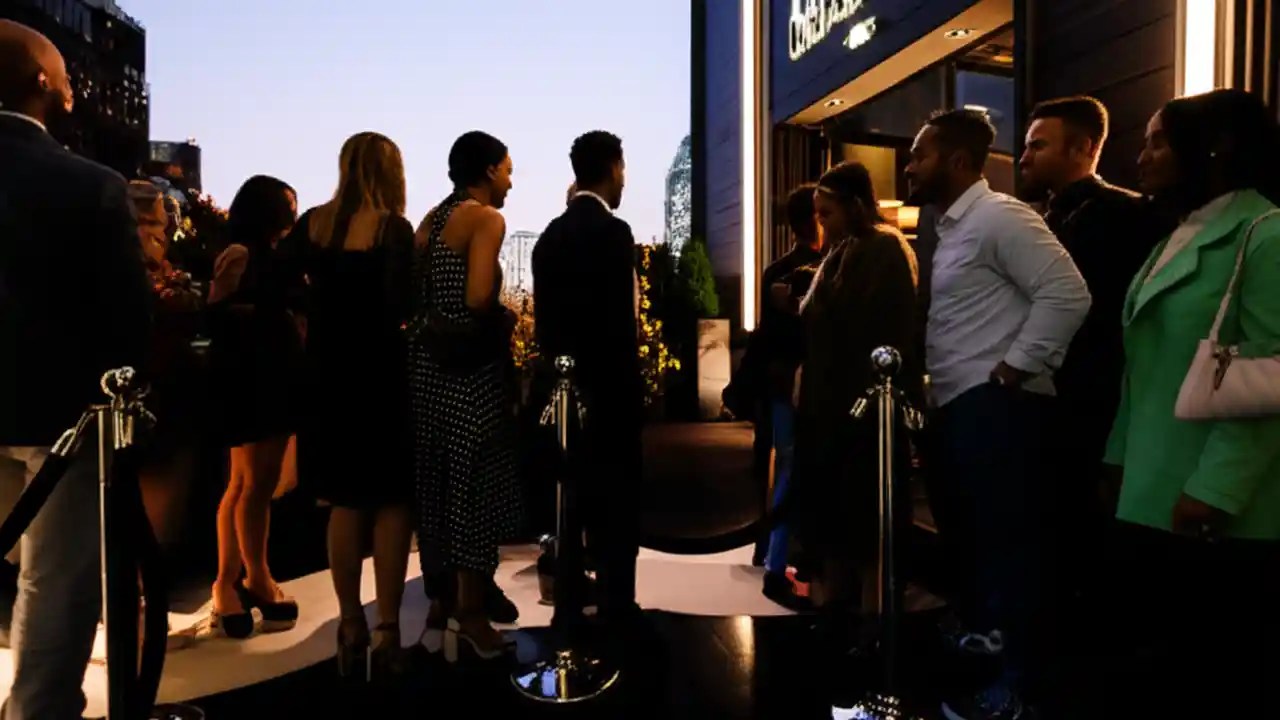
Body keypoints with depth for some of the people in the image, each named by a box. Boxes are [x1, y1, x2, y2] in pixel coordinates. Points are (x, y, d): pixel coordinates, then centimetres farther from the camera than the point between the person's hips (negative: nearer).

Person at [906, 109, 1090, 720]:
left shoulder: (999, 216, -11)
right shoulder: (952, 227, 17)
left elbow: (1067, 295, -20)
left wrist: (1012, 369, -18)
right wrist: (928, 384, 11)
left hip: (996, 407, -10)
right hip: (958, 407, 10)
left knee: (1002, 539, 0)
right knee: (961, 530, 20)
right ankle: (979, 636, 41)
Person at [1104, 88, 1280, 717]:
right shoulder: (1175, 240, 16)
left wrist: (1214, 489, -21)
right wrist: (1119, 459, 12)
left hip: (1217, 509, -7)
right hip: (1151, 498, 7)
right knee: (1164, 661, 17)